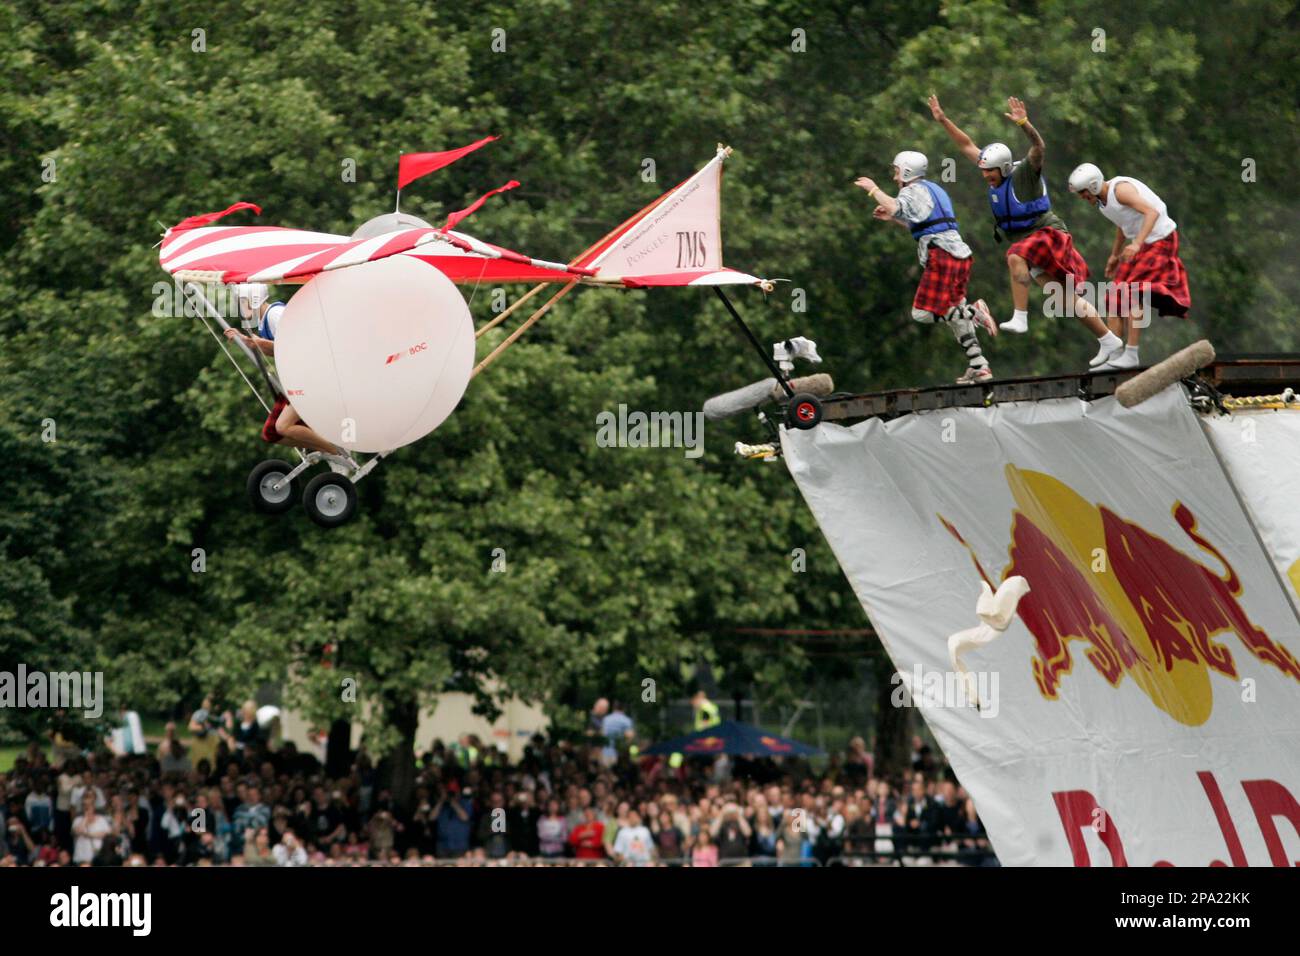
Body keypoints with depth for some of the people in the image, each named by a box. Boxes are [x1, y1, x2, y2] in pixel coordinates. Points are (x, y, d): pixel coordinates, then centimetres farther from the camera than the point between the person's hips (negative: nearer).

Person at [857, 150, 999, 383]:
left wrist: (874, 189, -7)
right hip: (960, 255, 9)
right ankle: (979, 367, 7)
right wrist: (892, 219, 30)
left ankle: (972, 312, -21)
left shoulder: (914, 190, -2)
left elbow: (895, 207, -22)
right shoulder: (934, 189, 26)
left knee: (923, 313, -9)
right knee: (954, 314, 12)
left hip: (941, 256, -9)